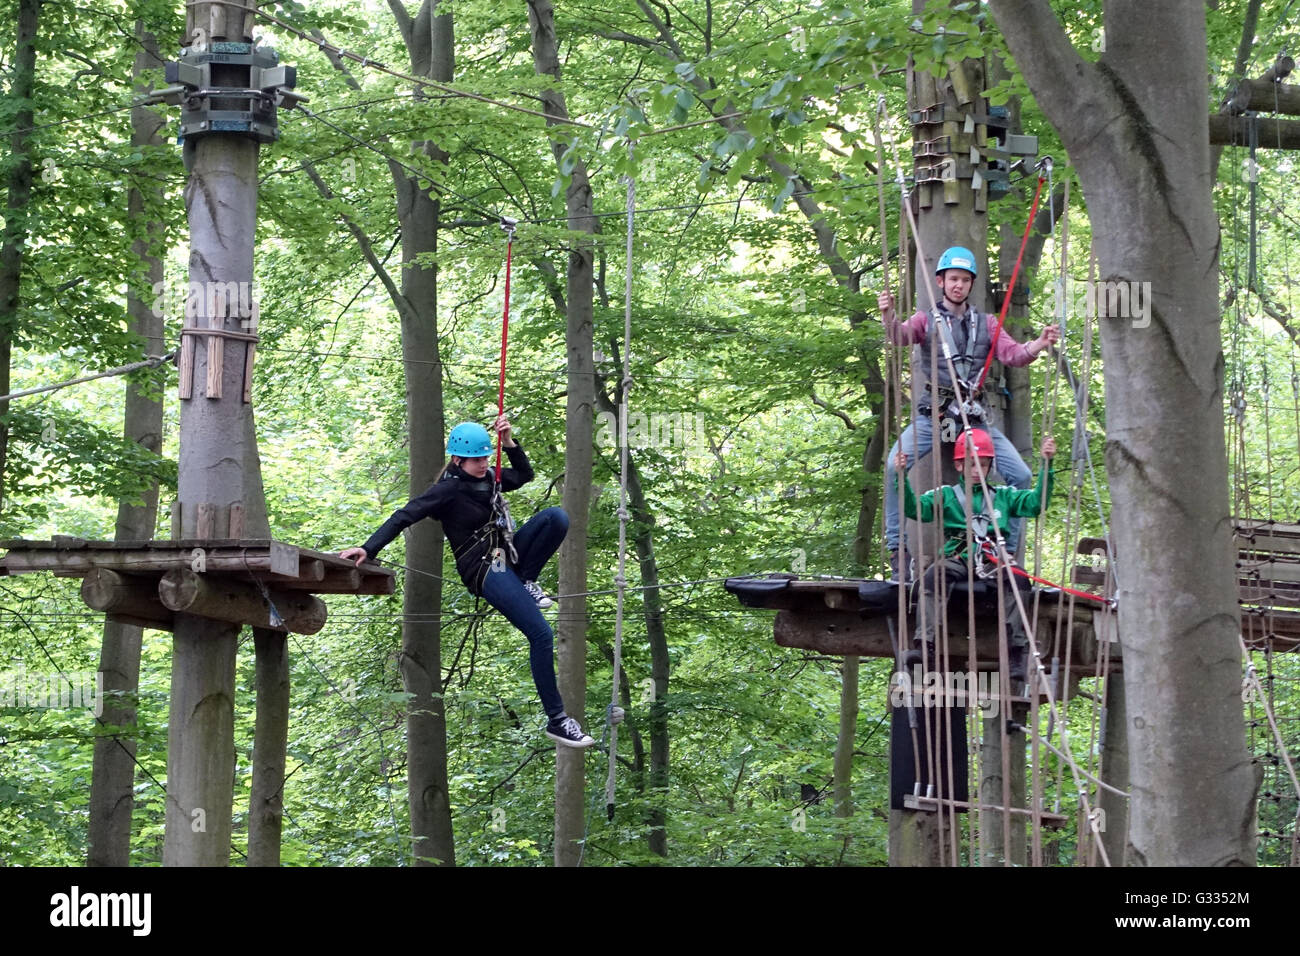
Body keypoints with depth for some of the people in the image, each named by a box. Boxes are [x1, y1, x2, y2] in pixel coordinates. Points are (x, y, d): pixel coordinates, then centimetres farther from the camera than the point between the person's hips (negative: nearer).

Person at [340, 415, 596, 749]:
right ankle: (556, 721, -13)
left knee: (556, 517, -15)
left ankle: (526, 583, -3)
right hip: (485, 571, -8)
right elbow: (405, 516, -23)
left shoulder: (485, 479, 8)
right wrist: (369, 549, -33)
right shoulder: (449, 489, -14)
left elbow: (524, 475, 22)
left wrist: (509, 443, 4)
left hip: (507, 556, 8)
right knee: (541, 635, -19)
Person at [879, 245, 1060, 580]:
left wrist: (1040, 344, -18)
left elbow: (1014, 354, 3)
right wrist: (888, 316, -37)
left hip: (974, 416, 3)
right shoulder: (927, 321, 7)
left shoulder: (986, 324, 15)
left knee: (1021, 475, -6)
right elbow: (900, 336, -14)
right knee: (894, 466, -25)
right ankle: (896, 546, -16)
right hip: (932, 416, -3)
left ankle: (1009, 549, 6)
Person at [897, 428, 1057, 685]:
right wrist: (902, 477, -10)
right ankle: (925, 645, -41)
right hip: (958, 559, -1)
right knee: (935, 574, -34)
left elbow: (1036, 502, 15)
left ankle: (1018, 654, -34)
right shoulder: (946, 496, 19)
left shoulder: (1003, 496, 24)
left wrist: (1046, 465, 6)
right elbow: (914, 508, 5)